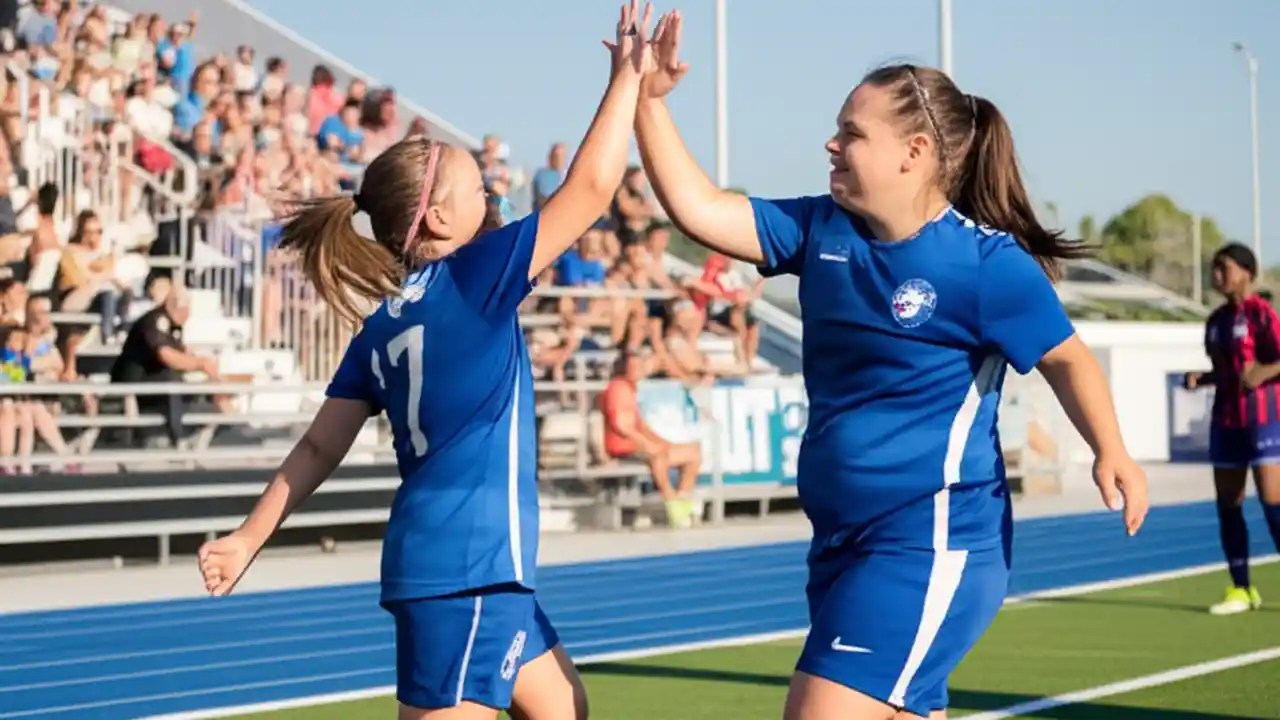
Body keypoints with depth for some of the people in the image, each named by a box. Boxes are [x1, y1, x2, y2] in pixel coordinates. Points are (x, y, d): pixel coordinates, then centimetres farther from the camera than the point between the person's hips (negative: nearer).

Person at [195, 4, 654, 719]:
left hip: (479, 568, 9)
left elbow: (320, 447, 9)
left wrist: (249, 539, 15)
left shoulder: (380, 326, 11)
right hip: (465, 567, -9)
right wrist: (628, 77, 0)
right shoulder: (471, 279, -11)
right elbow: (591, 185, -10)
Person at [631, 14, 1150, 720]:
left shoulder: (987, 261, -13)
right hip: (842, 540, 8)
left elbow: (1065, 356, -3)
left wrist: (1110, 451, -17)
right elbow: (700, 210, 1)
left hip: (932, 545, -8)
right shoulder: (821, 228, 4)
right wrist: (648, 101, -7)